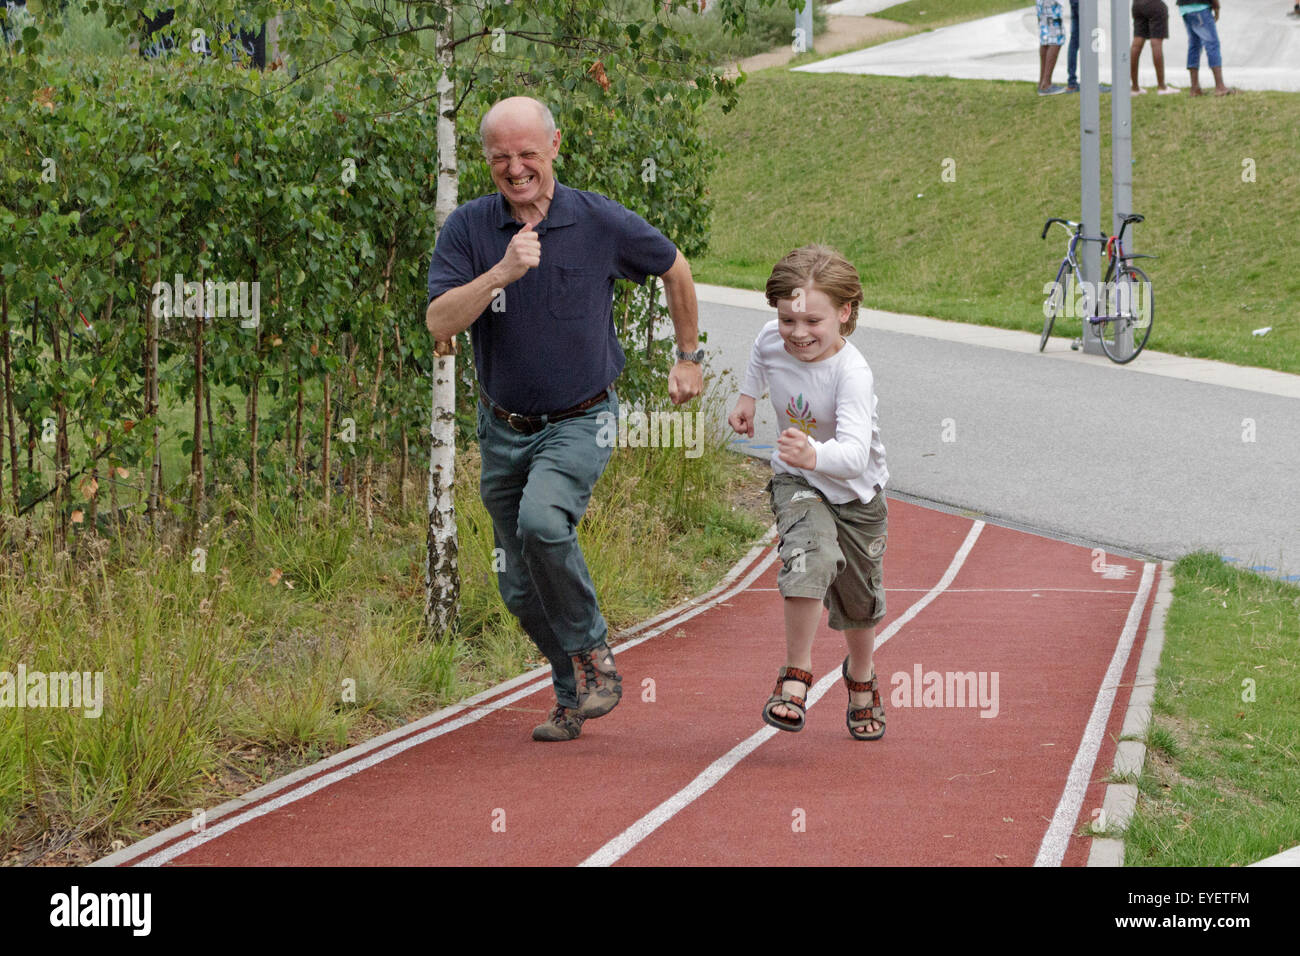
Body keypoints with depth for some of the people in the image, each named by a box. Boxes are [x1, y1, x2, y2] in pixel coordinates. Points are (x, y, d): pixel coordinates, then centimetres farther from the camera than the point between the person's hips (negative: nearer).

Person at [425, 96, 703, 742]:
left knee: (542, 522, -31)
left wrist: (689, 358, 16)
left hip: (580, 421, -3)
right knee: (522, 589, 7)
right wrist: (502, 272, -30)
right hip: (503, 428, 3)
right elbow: (439, 324, -18)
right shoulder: (468, 228, -7)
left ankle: (592, 649, -10)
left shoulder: (601, 223, -9)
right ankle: (574, 696, 27)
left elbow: (675, 269, 9)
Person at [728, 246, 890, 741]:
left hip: (855, 492, -2)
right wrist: (747, 396, 11)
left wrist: (814, 455, -65)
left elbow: (855, 453, -48)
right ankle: (796, 673, -15)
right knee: (810, 557, -28)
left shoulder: (852, 374, -34)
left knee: (857, 599, 16)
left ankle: (860, 676, 46)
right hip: (796, 483, 2)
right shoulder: (773, 340, -18)